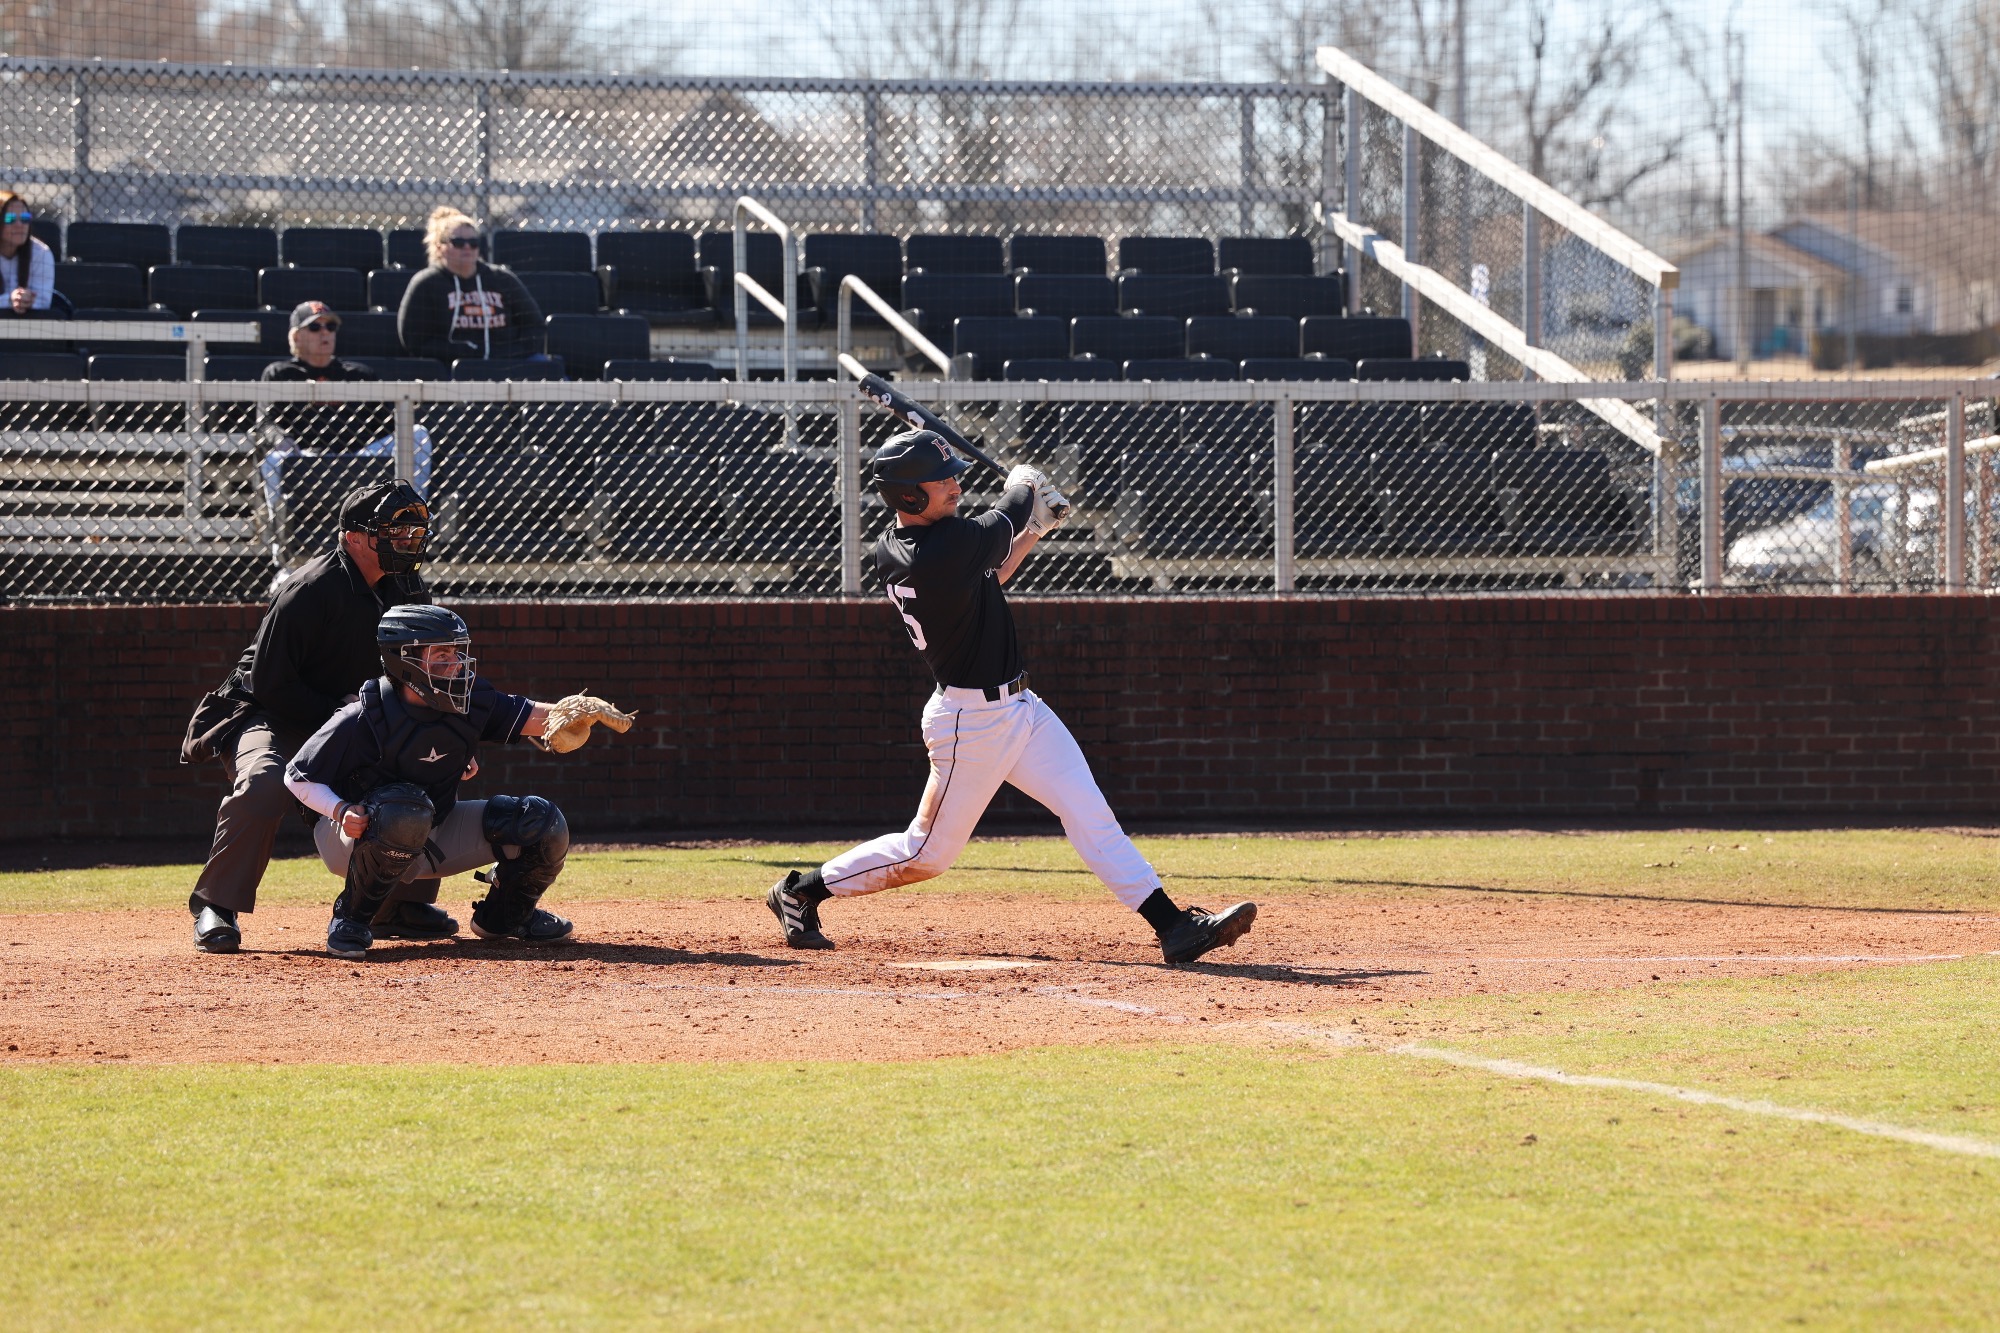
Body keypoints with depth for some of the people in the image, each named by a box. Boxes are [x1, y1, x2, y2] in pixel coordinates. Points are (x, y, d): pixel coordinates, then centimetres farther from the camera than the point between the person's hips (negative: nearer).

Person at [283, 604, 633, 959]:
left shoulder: (472, 702, -10)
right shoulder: (363, 720, -24)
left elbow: (535, 718, -14)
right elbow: (298, 777, -16)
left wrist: (581, 712, -35)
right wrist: (341, 810, -33)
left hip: (432, 839, 6)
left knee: (542, 823, -7)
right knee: (405, 808, -41)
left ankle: (503, 915, 21)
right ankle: (351, 918, -18)